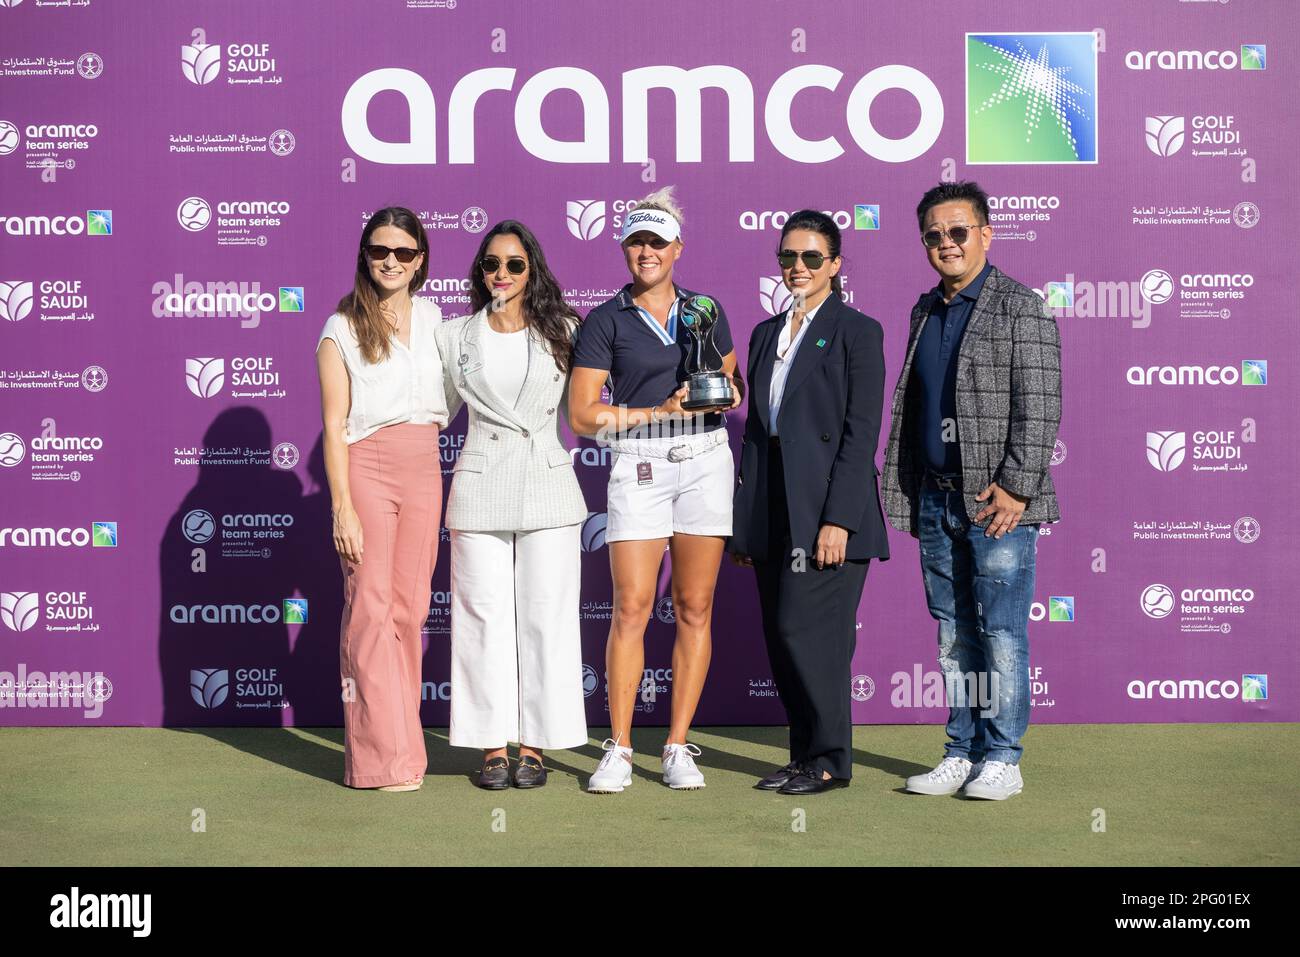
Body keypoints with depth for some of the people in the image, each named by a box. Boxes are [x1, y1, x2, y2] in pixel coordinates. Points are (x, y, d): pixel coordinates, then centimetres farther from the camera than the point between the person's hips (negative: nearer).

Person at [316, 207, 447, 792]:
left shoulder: (433, 319, 13)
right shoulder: (341, 330, -1)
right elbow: (334, 425, -5)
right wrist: (342, 508, -11)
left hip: (424, 469, 5)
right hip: (366, 467, -4)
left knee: (410, 607, 6)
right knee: (370, 607, -6)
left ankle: (399, 736, 15)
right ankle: (382, 758, -3)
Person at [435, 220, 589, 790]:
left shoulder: (562, 331, 8)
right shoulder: (455, 336, 9)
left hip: (548, 485, 0)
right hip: (480, 487, 0)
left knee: (546, 616, 0)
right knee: (484, 617, 1)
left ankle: (533, 745, 10)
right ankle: (493, 744, 10)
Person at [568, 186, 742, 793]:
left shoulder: (705, 311, 12)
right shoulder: (604, 321, 3)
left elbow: (734, 386, 21)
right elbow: (582, 415, -3)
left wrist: (725, 395, -2)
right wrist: (659, 412, -12)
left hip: (706, 459, 3)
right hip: (639, 465, -2)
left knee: (695, 607, 2)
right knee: (631, 608, -8)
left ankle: (679, 747, 9)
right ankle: (618, 750, 2)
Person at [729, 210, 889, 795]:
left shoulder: (856, 331, -3)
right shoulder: (765, 334, 16)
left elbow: (861, 433, -10)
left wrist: (838, 519, -17)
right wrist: (743, 521, 12)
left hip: (825, 506, -7)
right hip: (772, 511, 7)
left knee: (805, 629, -9)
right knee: (780, 637, 8)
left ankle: (830, 759, 5)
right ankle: (804, 755, 18)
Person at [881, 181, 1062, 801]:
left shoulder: (1020, 308, -4)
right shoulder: (925, 311, 16)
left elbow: (1039, 408, -10)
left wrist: (1015, 488, -16)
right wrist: (907, 495, 13)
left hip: (998, 501, -6)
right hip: (936, 499, 6)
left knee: (1001, 633, -2)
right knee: (953, 634, 10)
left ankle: (1002, 758, 7)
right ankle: (962, 752, 17)